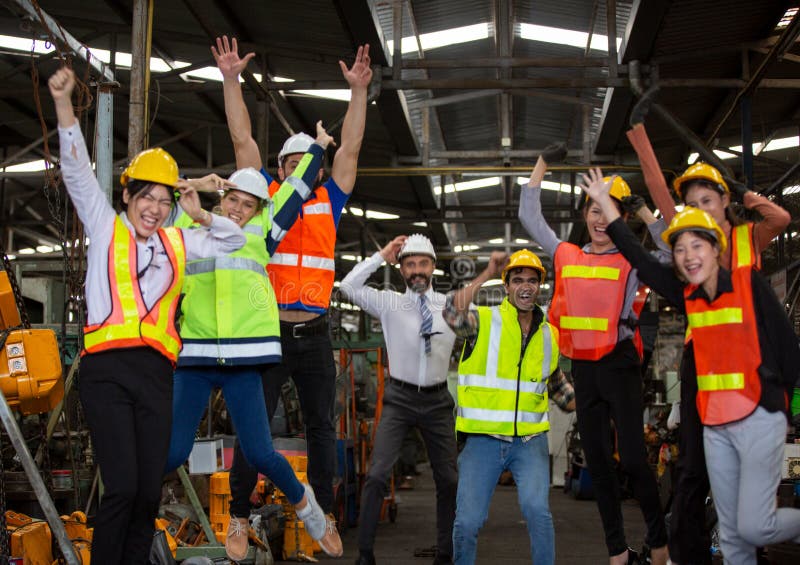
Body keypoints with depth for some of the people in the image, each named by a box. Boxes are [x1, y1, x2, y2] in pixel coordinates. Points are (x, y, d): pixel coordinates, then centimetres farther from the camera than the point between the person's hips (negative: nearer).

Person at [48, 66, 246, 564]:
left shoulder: (177, 244, 19)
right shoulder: (106, 227, 11)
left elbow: (237, 240, 25)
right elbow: (77, 170, 2)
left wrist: (201, 215, 8)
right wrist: (64, 104, -9)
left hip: (156, 372, 4)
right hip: (107, 369, -4)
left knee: (150, 490, 2)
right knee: (122, 486, -14)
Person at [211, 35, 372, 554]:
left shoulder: (328, 201, 10)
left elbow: (351, 148, 8)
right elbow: (243, 140, 4)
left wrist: (359, 90, 3)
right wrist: (231, 80, 1)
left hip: (314, 335, 2)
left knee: (322, 426, 9)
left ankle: (324, 510, 18)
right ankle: (239, 512, 9)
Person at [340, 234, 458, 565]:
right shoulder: (389, 304, -2)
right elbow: (348, 287, -12)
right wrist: (381, 256, -11)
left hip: (438, 400, 2)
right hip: (399, 399, -2)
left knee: (449, 479, 9)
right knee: (377, 475, -11)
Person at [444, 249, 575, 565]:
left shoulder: (549, 335, 10)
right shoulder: (484, 321, -4)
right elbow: (453, 314, -28)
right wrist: (487, 274, -28)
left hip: (530, 440, 2)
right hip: (483, 439, -2)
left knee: (537, 509, -19)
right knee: (467, 522, -4)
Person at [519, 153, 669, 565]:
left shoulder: (632, 261, 0)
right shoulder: (566, 256, 10)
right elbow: (529, 217, 17)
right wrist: (542, 162, 17)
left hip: (619, 365, -4)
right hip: (582, 368, 4)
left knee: (632, 459, -10)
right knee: (597, 462, 9)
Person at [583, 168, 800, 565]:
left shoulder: (749, 282, -7)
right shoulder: (687, 297, 7)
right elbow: (638, 258, 8)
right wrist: (604, 202, 9)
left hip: (759, 419, -5)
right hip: (714, 425, 5)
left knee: (753, 527, -8)